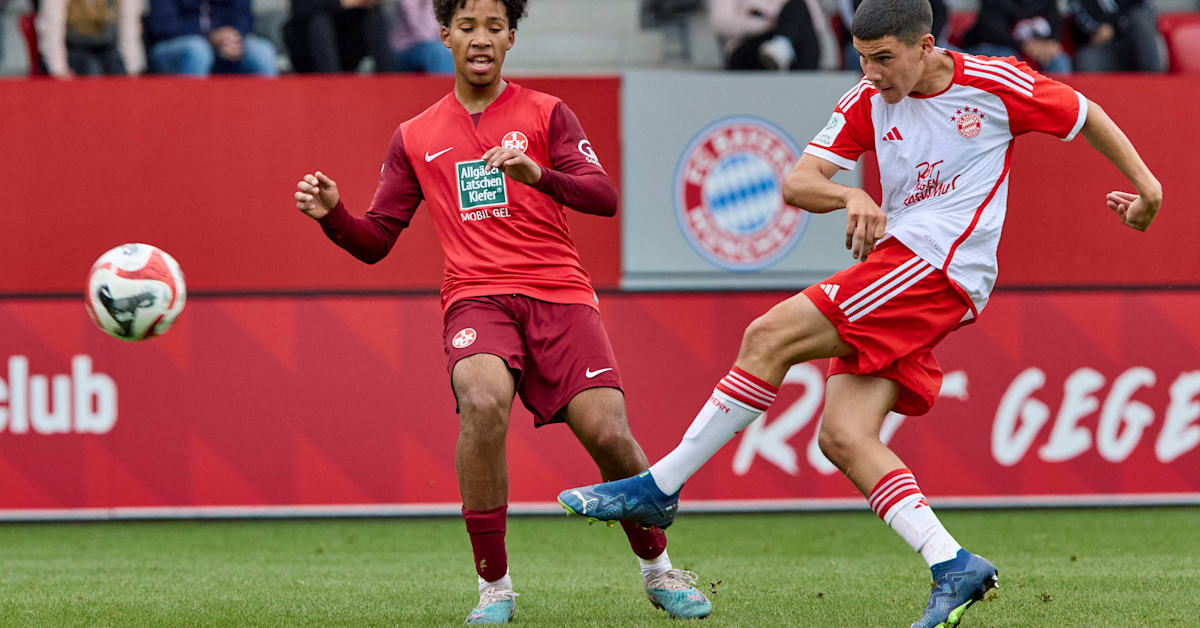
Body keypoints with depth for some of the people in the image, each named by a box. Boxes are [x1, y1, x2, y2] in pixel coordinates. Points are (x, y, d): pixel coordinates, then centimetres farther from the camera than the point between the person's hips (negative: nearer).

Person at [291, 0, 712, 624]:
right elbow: (374, 241, 15)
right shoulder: (414, 139, 16)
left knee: (607, 433, -16)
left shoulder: (545, 114, 10)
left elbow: (604, 197, -4)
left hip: (558, 292, 0)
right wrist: (331, 214, -6)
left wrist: (537, 173, -23)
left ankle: (658, 571, 13)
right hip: (476, 297, 0)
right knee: (482, 402, -32)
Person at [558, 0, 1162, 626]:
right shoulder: (867, 103, 10)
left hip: (938, 267, -7)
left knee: (770, 336, -16)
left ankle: (659, 487, -12)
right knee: (841, 436, -11)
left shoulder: (996, 85, -1)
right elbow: (796, 182, 3)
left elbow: (1087, 115, 14)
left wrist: (1144, 185, 15)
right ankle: (952, 568, -14)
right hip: (899, 272, 7)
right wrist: (851, 196, -18)